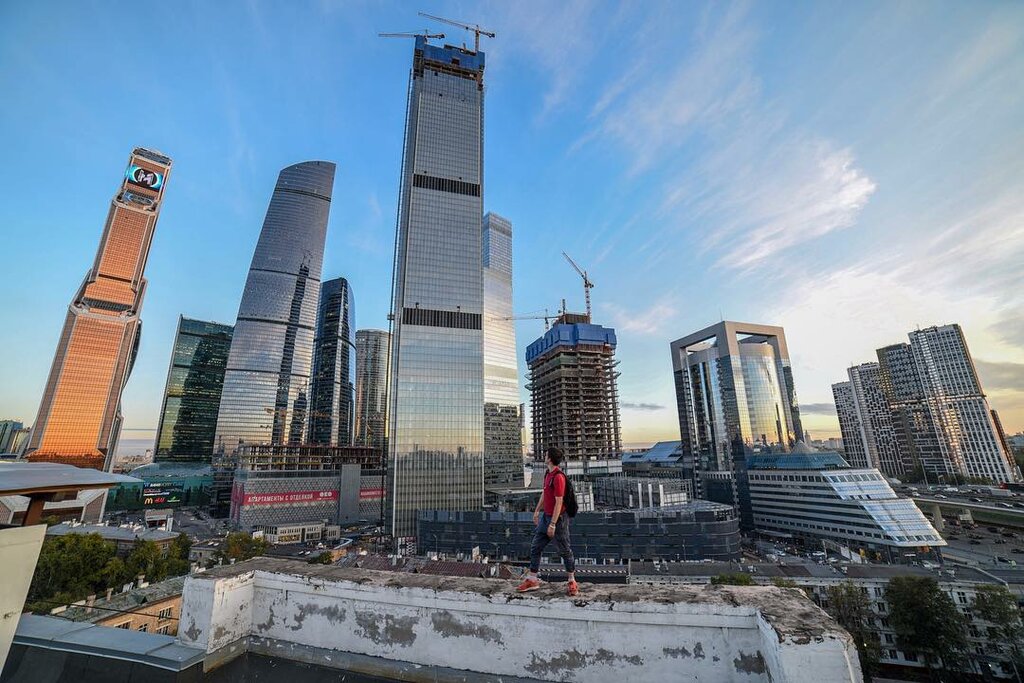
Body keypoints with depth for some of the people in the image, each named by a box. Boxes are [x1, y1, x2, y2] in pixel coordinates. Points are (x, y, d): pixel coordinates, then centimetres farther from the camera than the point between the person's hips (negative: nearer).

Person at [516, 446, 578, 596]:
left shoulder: (558, 477, -23)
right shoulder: (548, 474, 6)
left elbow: (558, 502, -23)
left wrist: (552, 524, -22)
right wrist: (537, 511, 22)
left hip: (558, 518, -9)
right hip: (546, 516, 9)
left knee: (564, 551, 7)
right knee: (535, 548, 12)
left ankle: (572, 582, 24)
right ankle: (532, 580, 24)